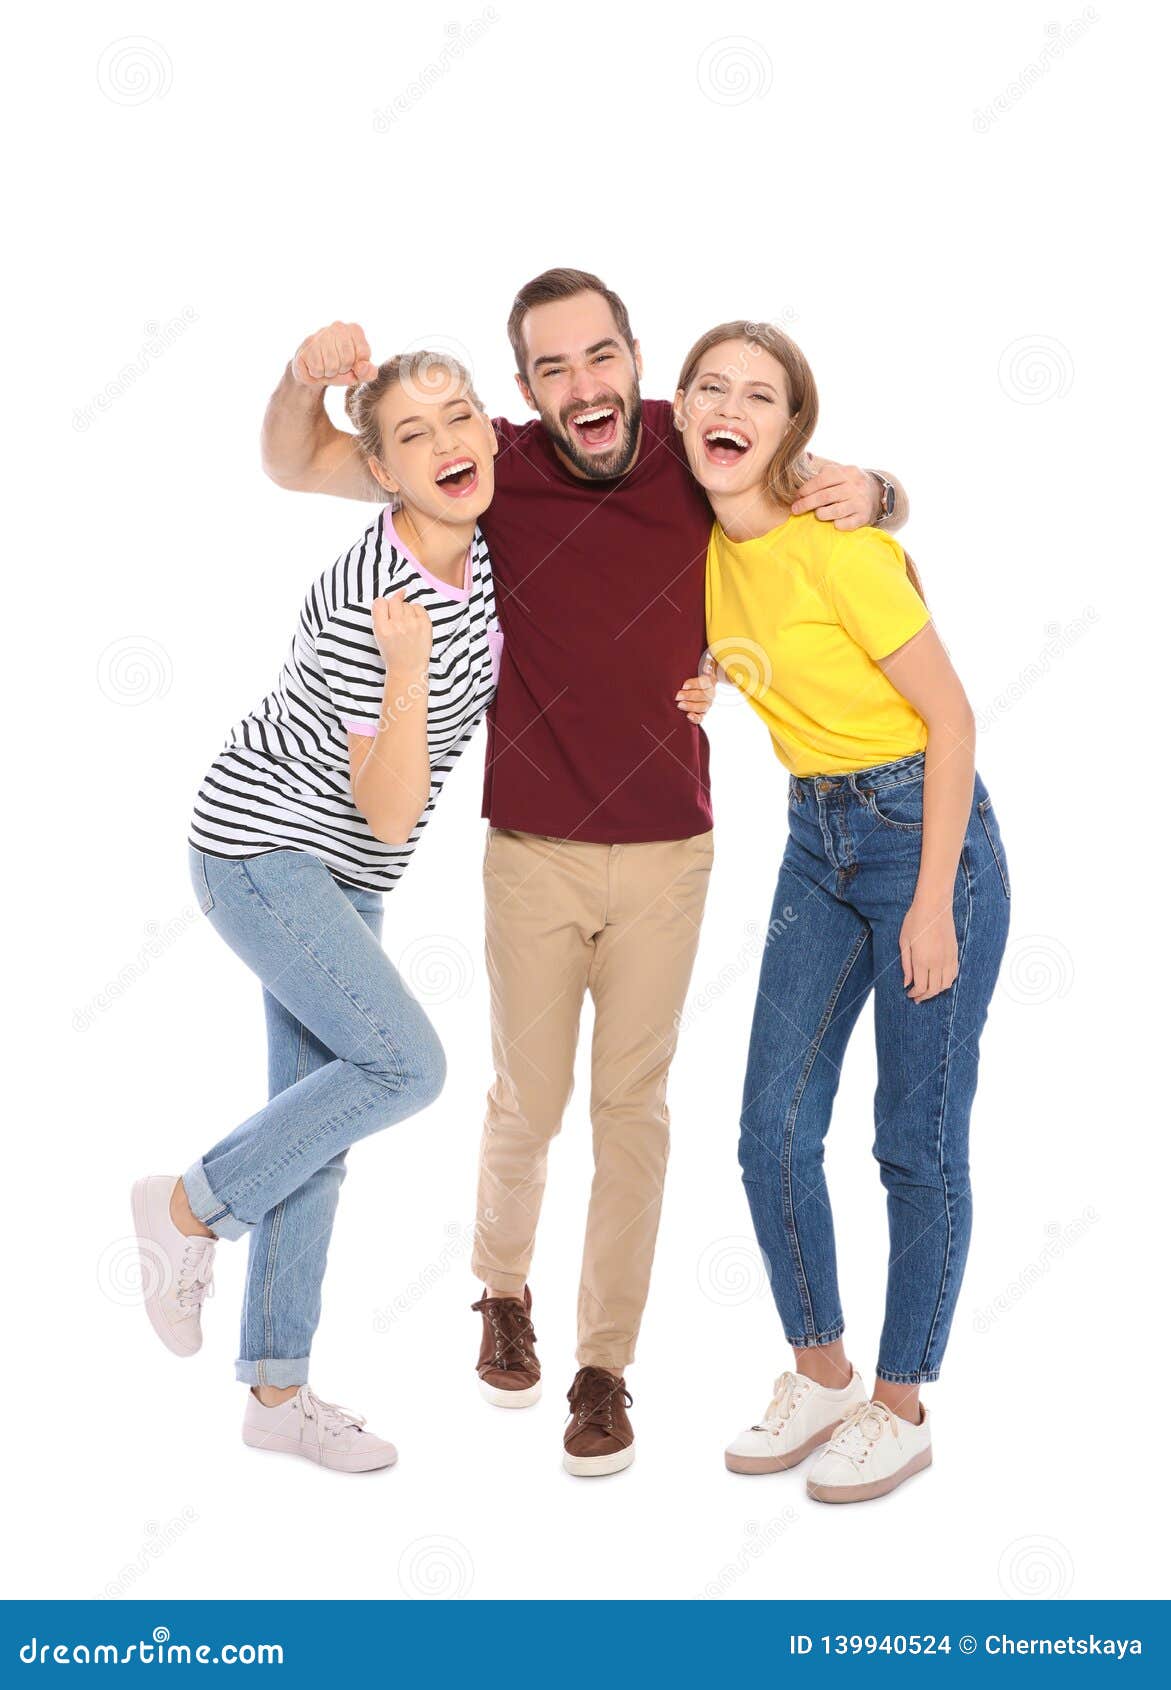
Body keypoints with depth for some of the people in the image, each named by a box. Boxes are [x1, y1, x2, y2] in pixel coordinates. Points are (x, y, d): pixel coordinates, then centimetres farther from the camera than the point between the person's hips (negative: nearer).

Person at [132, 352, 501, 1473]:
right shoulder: (364, 605, -26)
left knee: (320, 1111, 9)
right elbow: (389, 813, -26)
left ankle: (277, 1392, 19)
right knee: (406, 1064, -17)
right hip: (259, 848, -8)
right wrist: (408, 662, -39)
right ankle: (189, 1208, 5)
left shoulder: (480, 549, -3)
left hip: (340, 873, 8)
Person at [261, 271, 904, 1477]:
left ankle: (604, 1367, 24)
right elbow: (293, 466, -2)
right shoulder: (499, 466, -10)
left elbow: (879, 501, 8)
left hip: (668, 851, 1)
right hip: (532, 850, 0)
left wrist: (864, 492, -17)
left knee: (631, 1108, 8)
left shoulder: (699, 458, -7)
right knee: (528, 1101, 12)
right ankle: (503, 1292, 42)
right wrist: (307, 377, -23)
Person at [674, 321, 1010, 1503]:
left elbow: (950, 718, -16)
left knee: (918, 1142, 1)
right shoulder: (709, 543, 3)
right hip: (814, 837, 7)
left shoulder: (834, 547, -18)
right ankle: (821, 1375, 25)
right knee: (773, 1131, 5)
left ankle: (901, 1409, 19)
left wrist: (933, 904, -17)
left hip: (925, 830, -7)